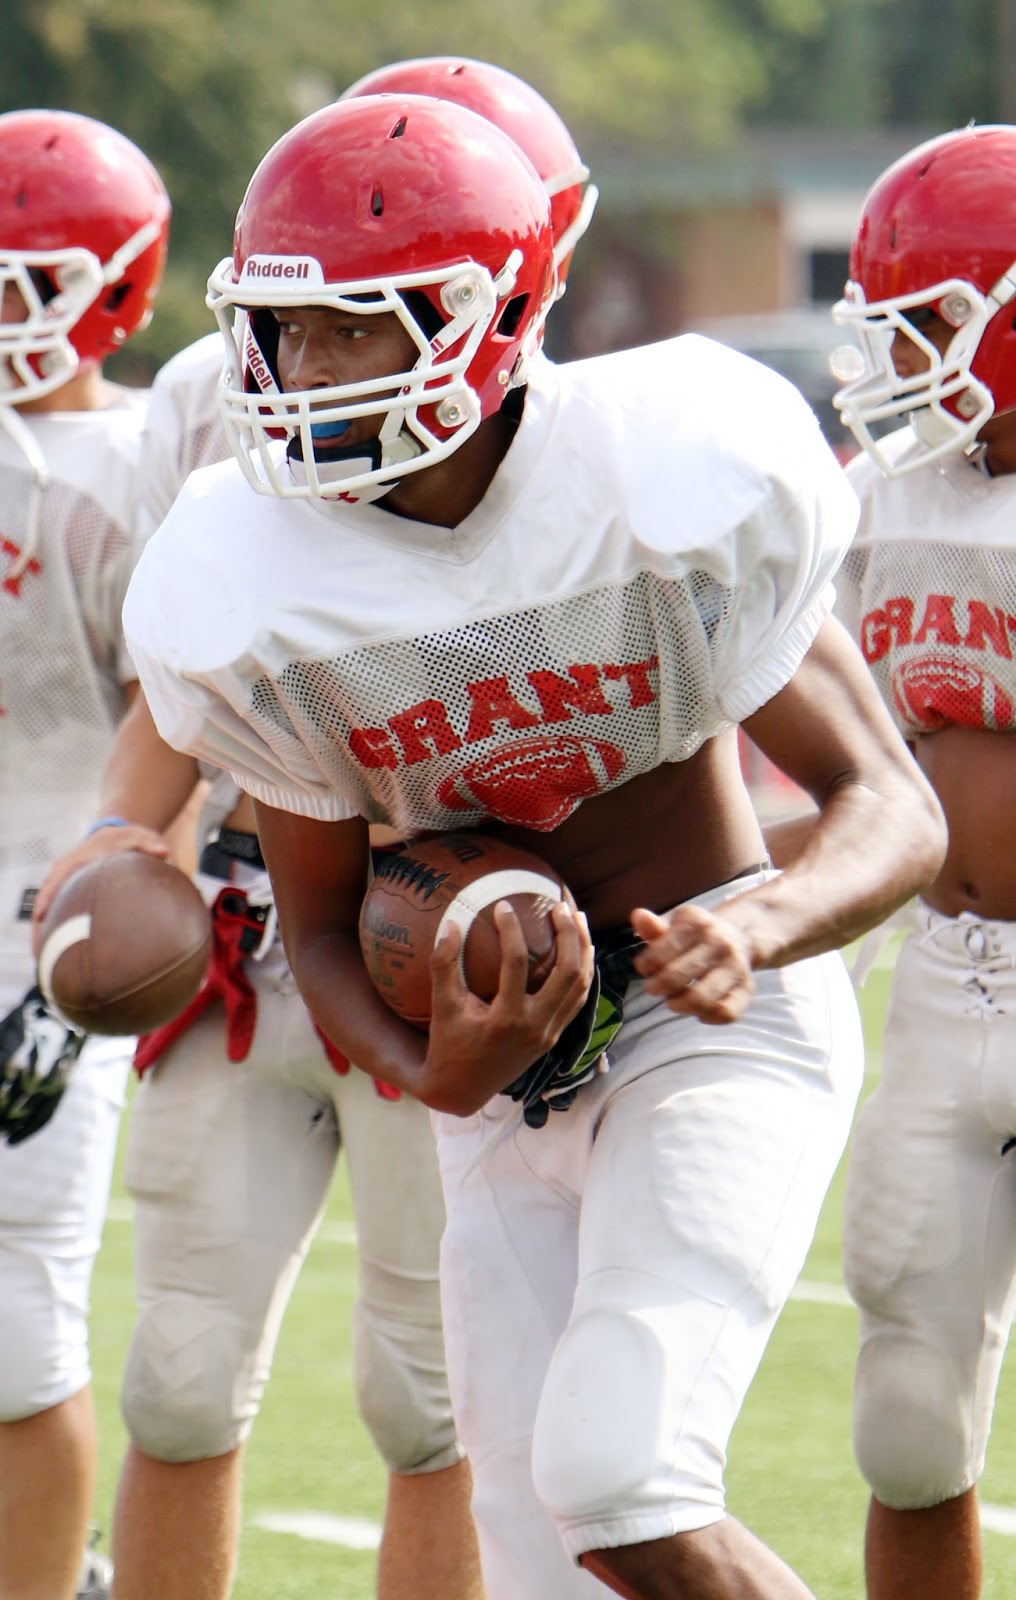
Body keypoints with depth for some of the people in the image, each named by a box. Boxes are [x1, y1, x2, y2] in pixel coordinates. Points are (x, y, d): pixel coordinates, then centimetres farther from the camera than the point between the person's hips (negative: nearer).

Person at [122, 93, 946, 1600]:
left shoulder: (669, 483, -22)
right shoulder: (251, 596, -12)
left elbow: (894, 808, -14)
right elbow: (324, 924, 0)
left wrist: (763, 926, -36)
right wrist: (439, 1074, -22)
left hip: (717, 1021, -5)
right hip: (515, 1054, 5)